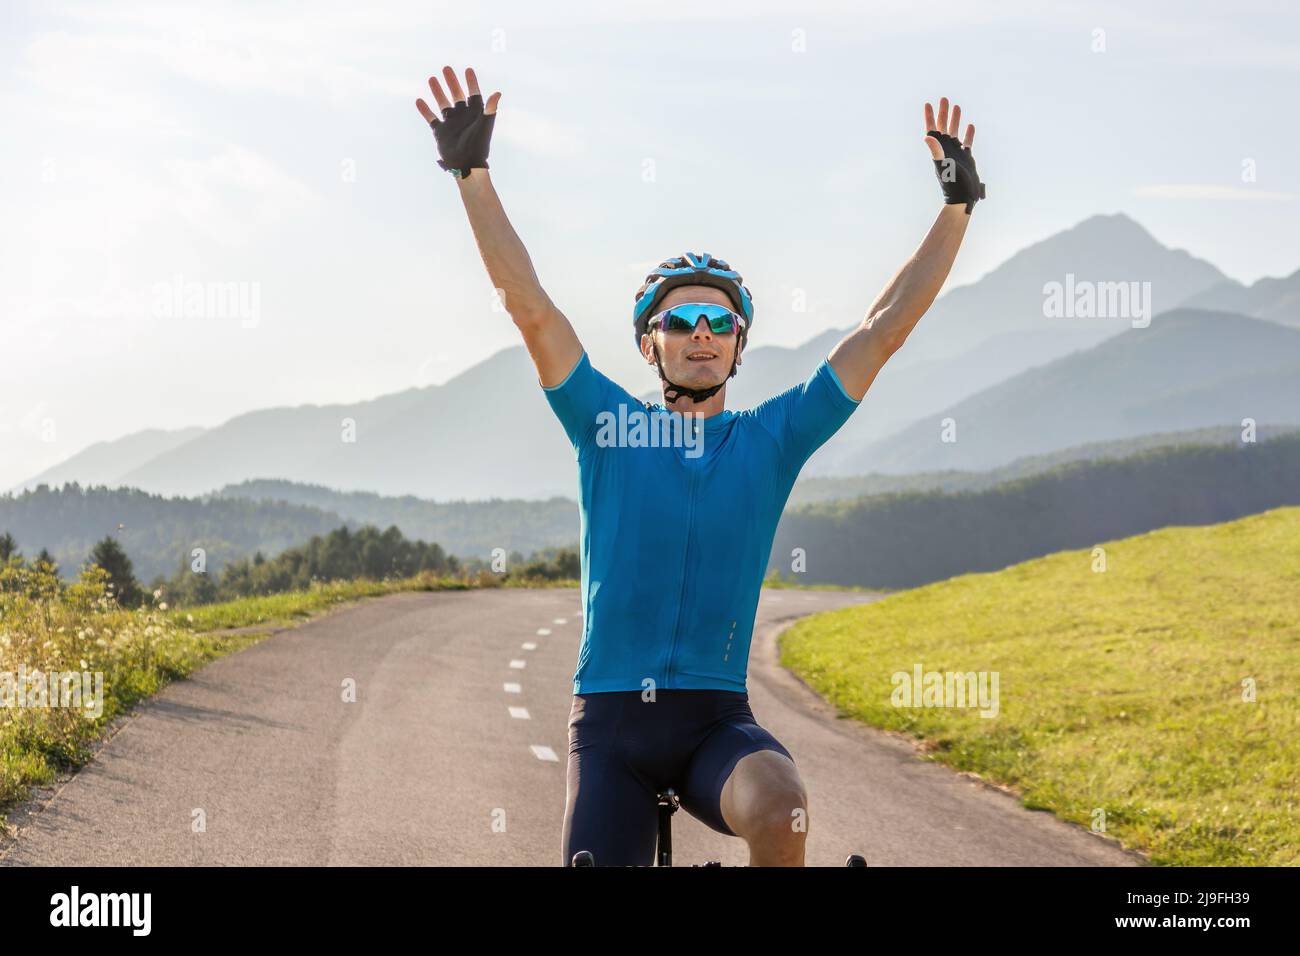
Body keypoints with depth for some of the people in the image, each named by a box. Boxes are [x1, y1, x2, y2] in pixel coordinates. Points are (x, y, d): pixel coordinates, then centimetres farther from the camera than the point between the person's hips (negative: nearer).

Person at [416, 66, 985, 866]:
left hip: (717, 720, 0)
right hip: (611, 717, 0)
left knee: (780, 808, -31)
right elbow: (529, 304, -4)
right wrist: (472, 172, -12)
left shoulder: (772, 439, 6)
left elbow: (884, 330, 4)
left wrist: (957, 208, 1)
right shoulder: (606, 424, 4)